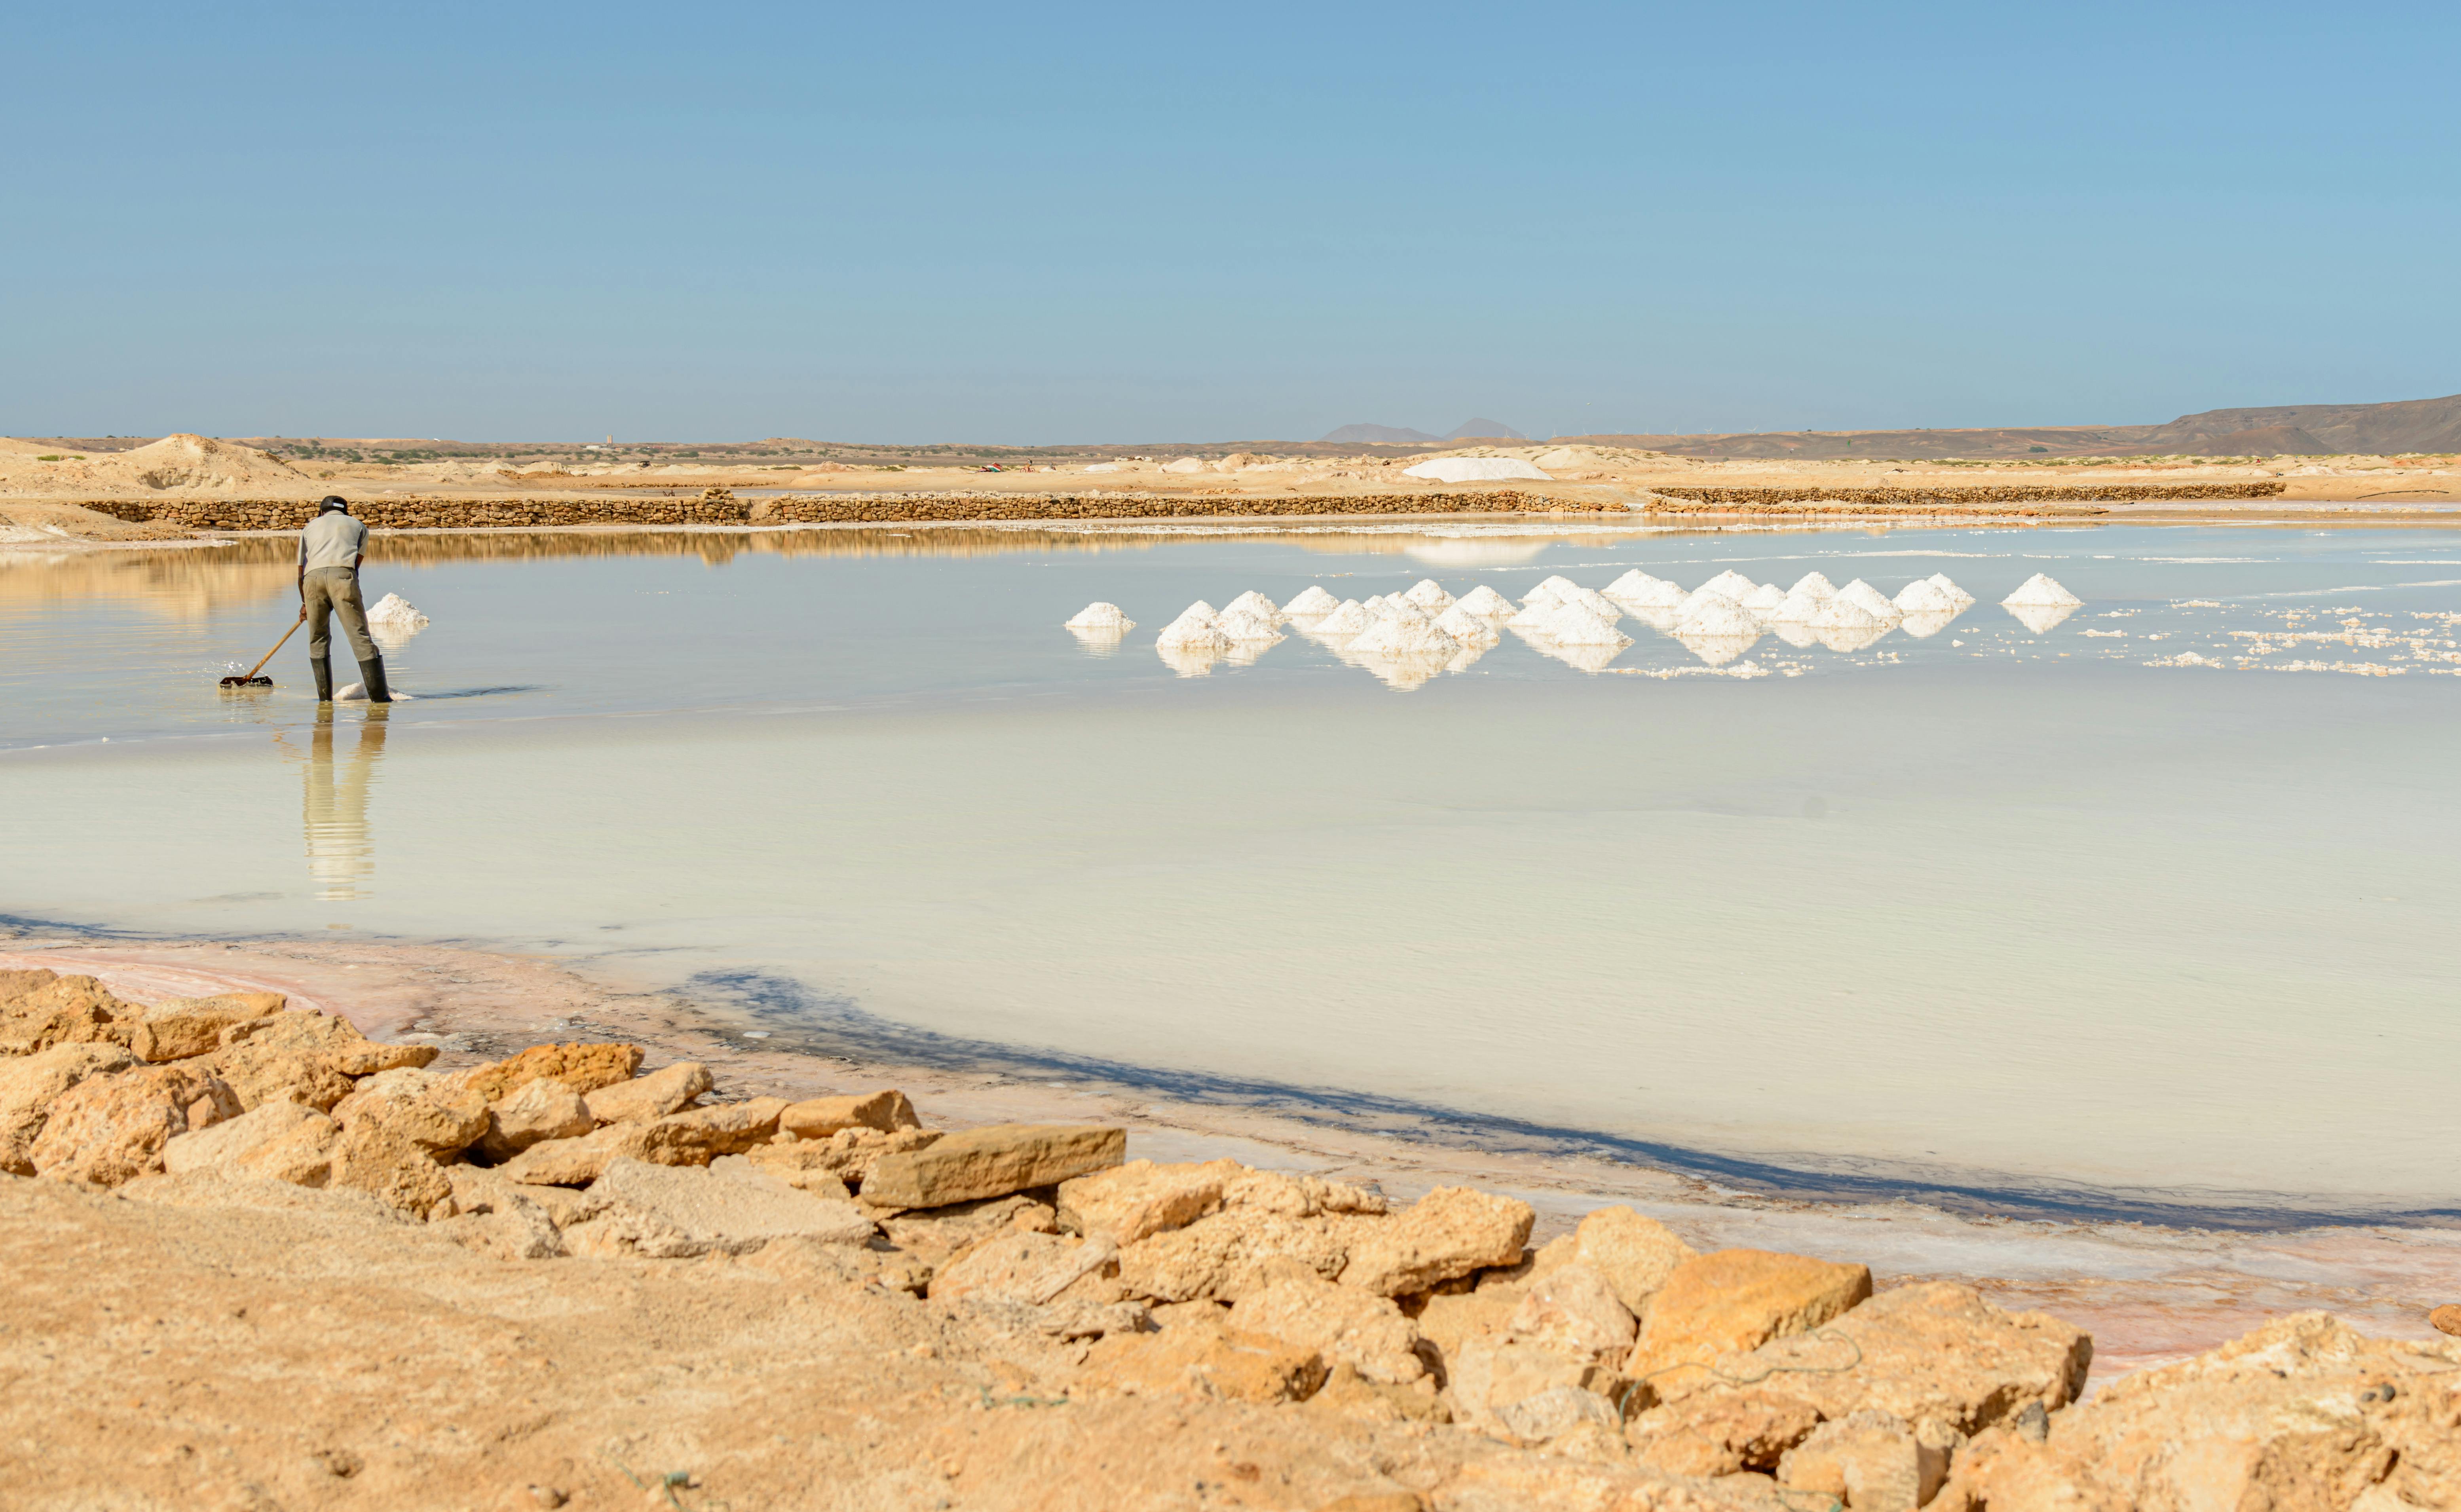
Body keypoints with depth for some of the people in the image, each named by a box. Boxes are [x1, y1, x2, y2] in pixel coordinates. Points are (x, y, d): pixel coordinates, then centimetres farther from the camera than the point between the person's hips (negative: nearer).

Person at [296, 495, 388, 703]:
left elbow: (301, 569, 31)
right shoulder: (358, 526, 29)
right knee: (359, 636, -4)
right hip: (343, 575, -2)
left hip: (313, 577, 2)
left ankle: (325, 696, 13)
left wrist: (305, 604, 42)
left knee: (318, 639, 15)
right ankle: (379, 694, -8)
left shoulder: (311, 526, 32)